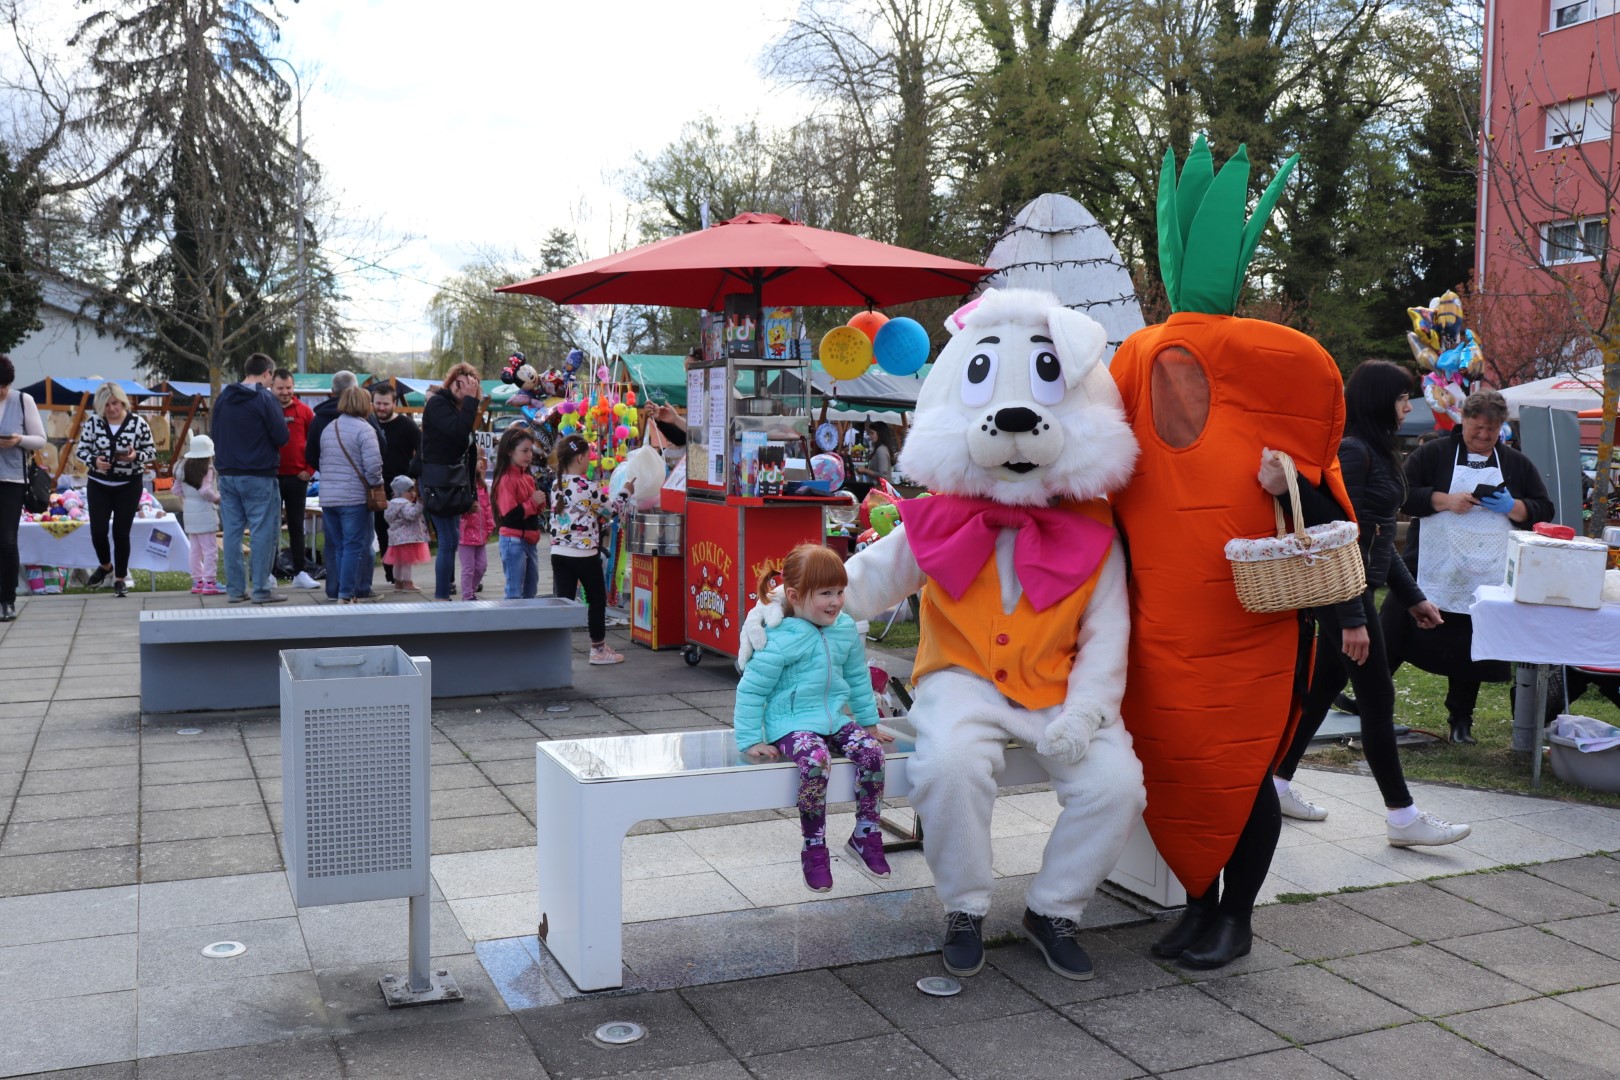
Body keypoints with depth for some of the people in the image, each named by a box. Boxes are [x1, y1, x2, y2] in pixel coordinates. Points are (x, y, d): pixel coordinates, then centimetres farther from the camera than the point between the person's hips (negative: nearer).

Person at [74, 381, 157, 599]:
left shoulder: (138, 423, -7)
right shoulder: (93, 421, -4)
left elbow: (152, 452, -1)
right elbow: (81, 449, 2)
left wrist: (136, 456, -22)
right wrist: (94, 461, -19)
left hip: (129, 486, -1)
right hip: (99, 485, 2)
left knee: (121, 532, 0)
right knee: (98, 531, -2)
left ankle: (120, 578, 15)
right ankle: (105, 565, 29)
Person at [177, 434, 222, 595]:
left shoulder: (185, 467, 10)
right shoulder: (208, 469, -13)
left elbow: (179, 490, 11)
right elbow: (205, 491, -22)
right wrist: (217, 497, -6)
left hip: (189, 512, 8)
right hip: (205, 511, -8)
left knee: (195, 549, 14)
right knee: (210, 548, -4)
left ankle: (197, 581, 18)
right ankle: (209, 582, -7)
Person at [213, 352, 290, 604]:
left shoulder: (222, 398, 8)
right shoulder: (265, 398, -11)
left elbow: (214, 432, 14)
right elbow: (282, 437, -12)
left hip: (227, 475, 6)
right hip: (259, 476, -6)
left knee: (232, 532, 9)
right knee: (263, 532, -1)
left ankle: (234, 589, 12)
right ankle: (261, 590, -1)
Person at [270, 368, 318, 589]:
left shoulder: (304, 411, 4)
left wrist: (309, 470, -1)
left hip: (297, 477, 1)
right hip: (271, 477, -1)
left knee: (296, 526, 8)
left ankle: (300, 573, 12)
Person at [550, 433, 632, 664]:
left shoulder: (556, 486, 7)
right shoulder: (588, 487, -13)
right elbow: (611, 508, -2)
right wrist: (626, 492, 15)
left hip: (559, 552, 6)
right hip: (584, 554, -6)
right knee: (597, 600, 10)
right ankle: (598, 650, 18)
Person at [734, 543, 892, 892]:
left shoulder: (846, 630, 5)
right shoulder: (780, 640, -15)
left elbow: (858, 679, 21)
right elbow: (750, 690, -9)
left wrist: (869, 722, 23)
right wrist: (750, 742, -11)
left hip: (833, 718, 6)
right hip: (790, 723, -6)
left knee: (871, 750, -20)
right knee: (815, 759, -35)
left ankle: (865, 834, 1)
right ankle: (814, 848, -16)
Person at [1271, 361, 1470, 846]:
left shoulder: (1374, 451, 15)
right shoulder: (1351, 451, -17)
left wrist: (1413, 597, 20)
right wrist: (1352, 619, -24)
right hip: (1342, 592, -10)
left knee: (1324, 685, 15)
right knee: (1378, 699, -4)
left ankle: (1278, 785, 24)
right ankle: (1402, 815, 5)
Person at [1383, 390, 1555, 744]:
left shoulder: (1517, 464, 12)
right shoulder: (1433, 454, 1)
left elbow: (1543, 511, 10)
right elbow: (1403, 494, -6)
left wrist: (1511, 507, -10)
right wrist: (1446, 500, -18)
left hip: (1484, 578, 3)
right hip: (1432, 573, -2)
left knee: (1471, 650, 8)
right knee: (1394, 633, -3)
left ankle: (1461, 719, 20)